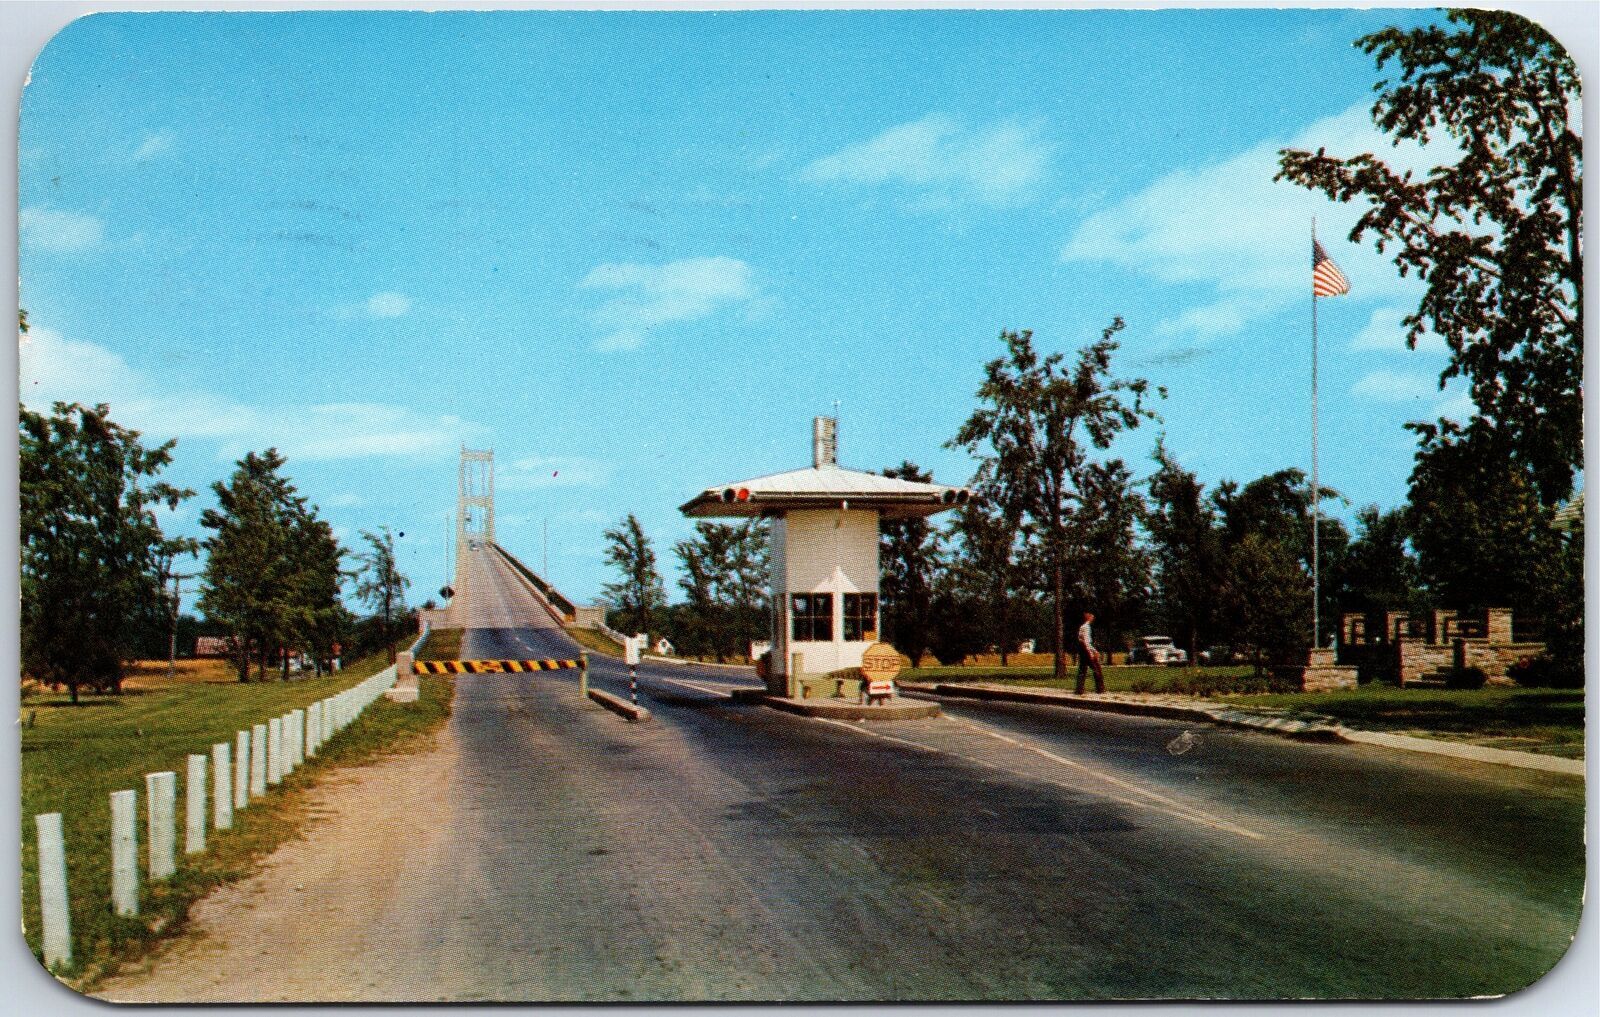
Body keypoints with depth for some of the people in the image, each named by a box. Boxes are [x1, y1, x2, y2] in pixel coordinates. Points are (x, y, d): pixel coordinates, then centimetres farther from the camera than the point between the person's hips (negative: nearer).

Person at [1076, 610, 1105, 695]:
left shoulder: (1082, 627, 17)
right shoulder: (1086, 627, -12)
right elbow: (1086, 640, -20)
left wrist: (1094, 650, 24)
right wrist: (1090, 652, -22)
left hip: (1082, 651, 9)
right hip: (1086, 650, -9)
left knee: (1082, 671, 7)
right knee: (1097, 669, -3)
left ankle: (1079, 690, 4)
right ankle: (1100, 689, -1)